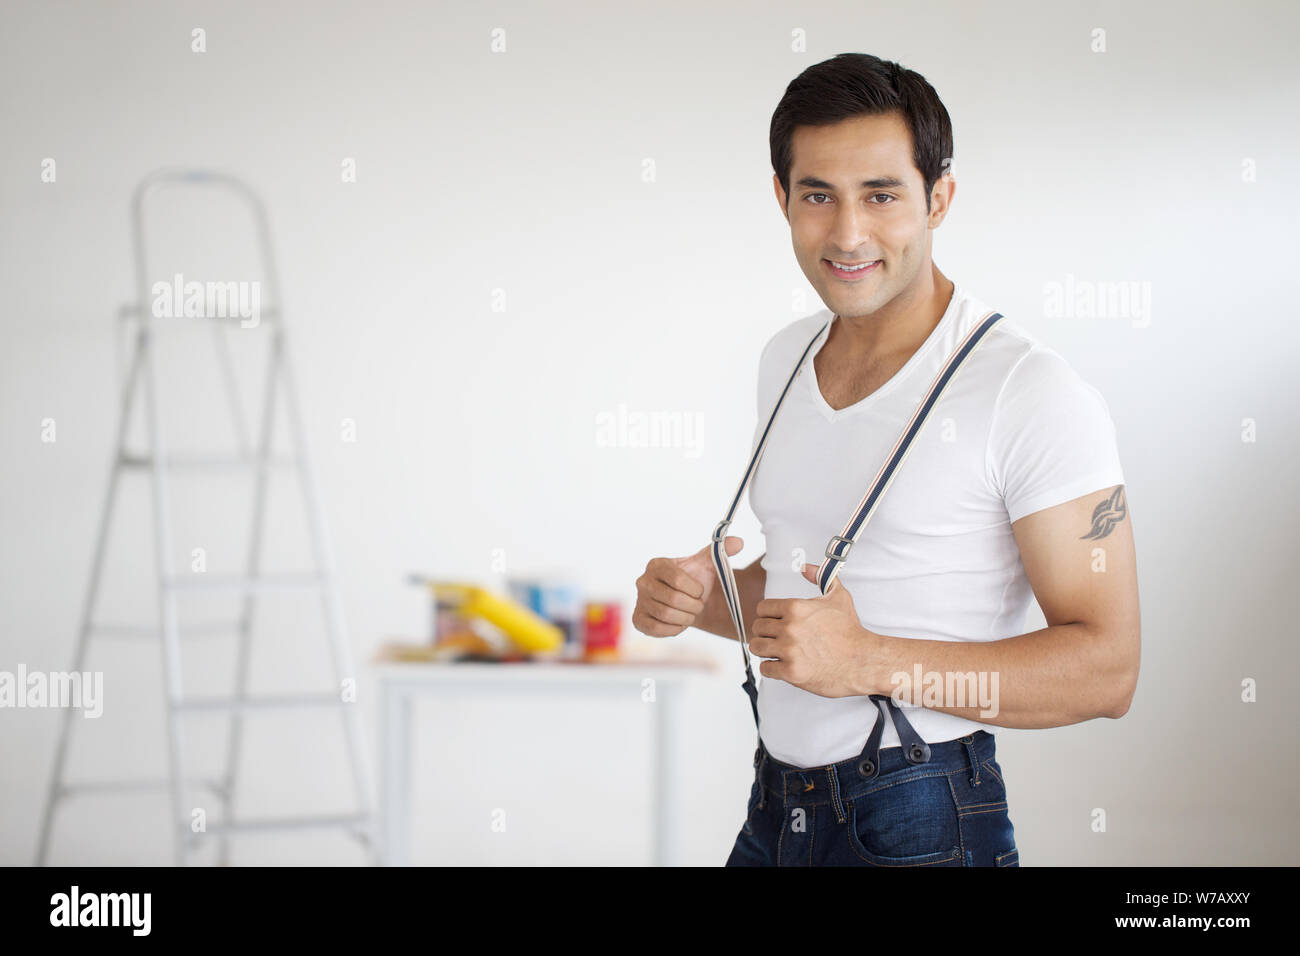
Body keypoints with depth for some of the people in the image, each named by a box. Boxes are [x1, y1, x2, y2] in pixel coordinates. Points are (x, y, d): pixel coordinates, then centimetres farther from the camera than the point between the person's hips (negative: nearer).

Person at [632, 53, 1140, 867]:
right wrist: (701, 597, 0)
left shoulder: (1034, 394, -16)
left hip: (921, 829, -7)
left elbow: (1106, 668, -18)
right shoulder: (788, 358, 8)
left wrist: (871, 663, -25)